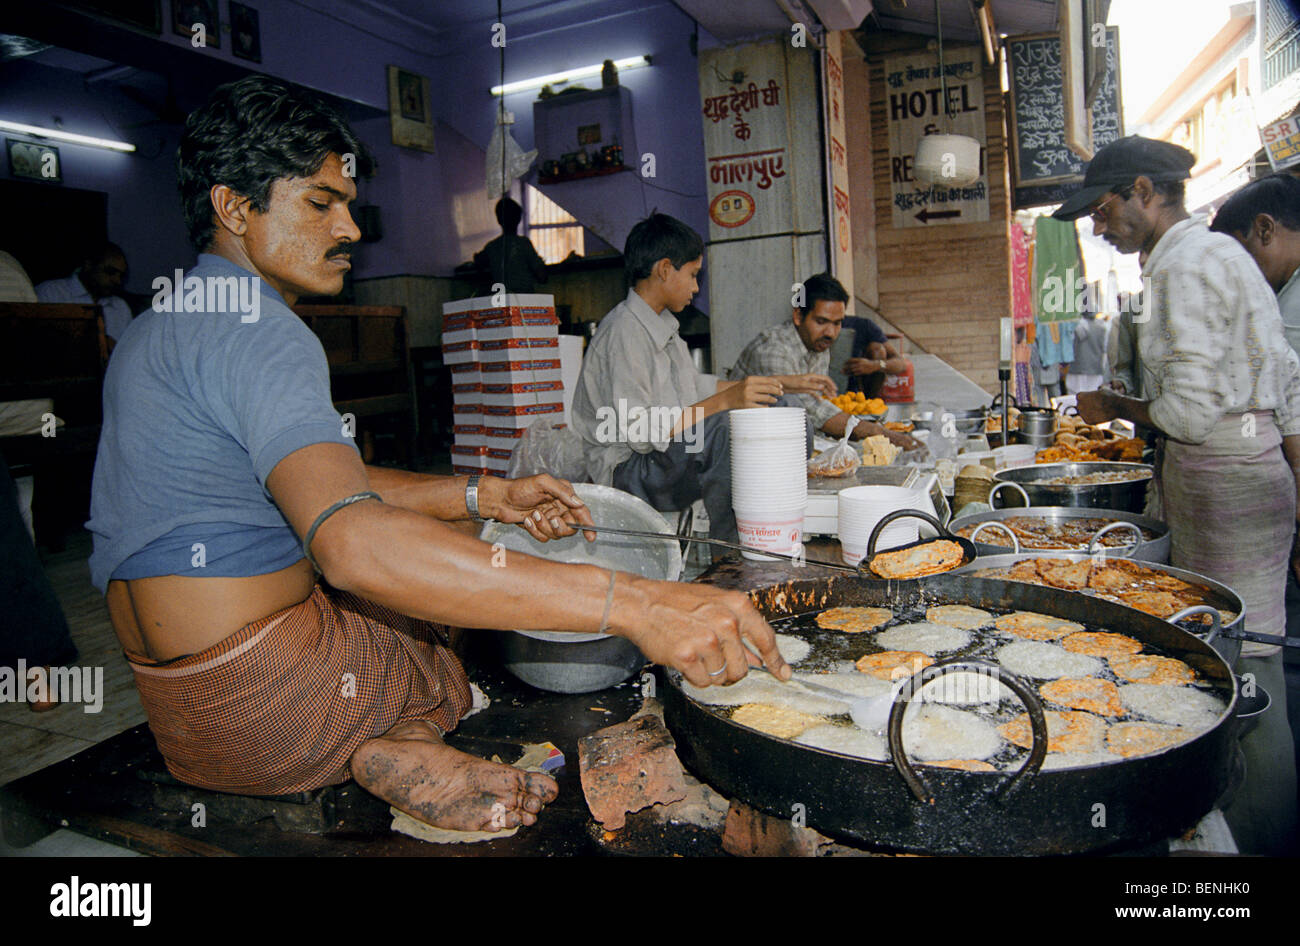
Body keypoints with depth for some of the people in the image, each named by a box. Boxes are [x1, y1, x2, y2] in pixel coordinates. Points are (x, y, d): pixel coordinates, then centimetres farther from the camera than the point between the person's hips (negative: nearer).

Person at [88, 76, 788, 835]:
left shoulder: (170, 323, 14)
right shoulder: (253, 331, -21)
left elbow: (327, 486, 13)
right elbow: (351, 540, -39)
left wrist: (486, 496, 3)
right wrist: (634, 605, -44)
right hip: (263, 699, -9)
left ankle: (389, 740, 5)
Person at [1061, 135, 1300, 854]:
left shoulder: (1186, 264, -14)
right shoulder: (1218, 253, 18)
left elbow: (1189, 410, -21)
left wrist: (1113, 408, -2)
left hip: (1224, 483, -10)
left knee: (1240, 675, -1)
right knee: (1231, 666, 16)